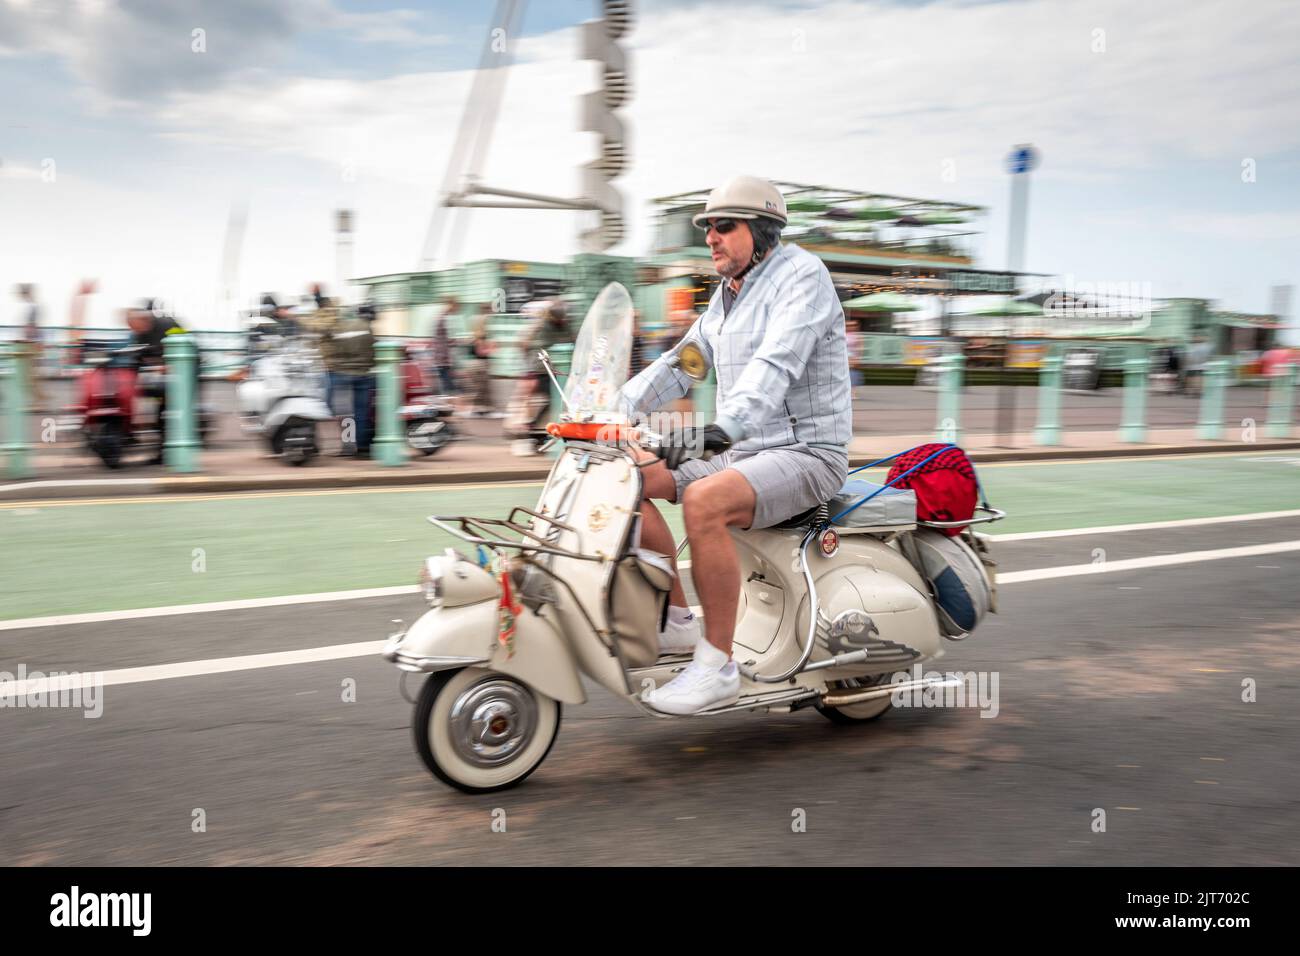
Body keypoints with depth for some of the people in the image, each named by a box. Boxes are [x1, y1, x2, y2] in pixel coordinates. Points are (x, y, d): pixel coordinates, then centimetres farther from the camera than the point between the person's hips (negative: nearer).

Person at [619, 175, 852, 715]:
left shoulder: (802, 274, -12)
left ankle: (718, 665, -23)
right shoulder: (728, 294, 16)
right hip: (741, 450, 9)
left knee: (703, 502, -34)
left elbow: (777, 362, -28)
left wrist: (727, 426, -43)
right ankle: (676, 620, 3)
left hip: (806, 454, -9)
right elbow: (679, 364, 14)